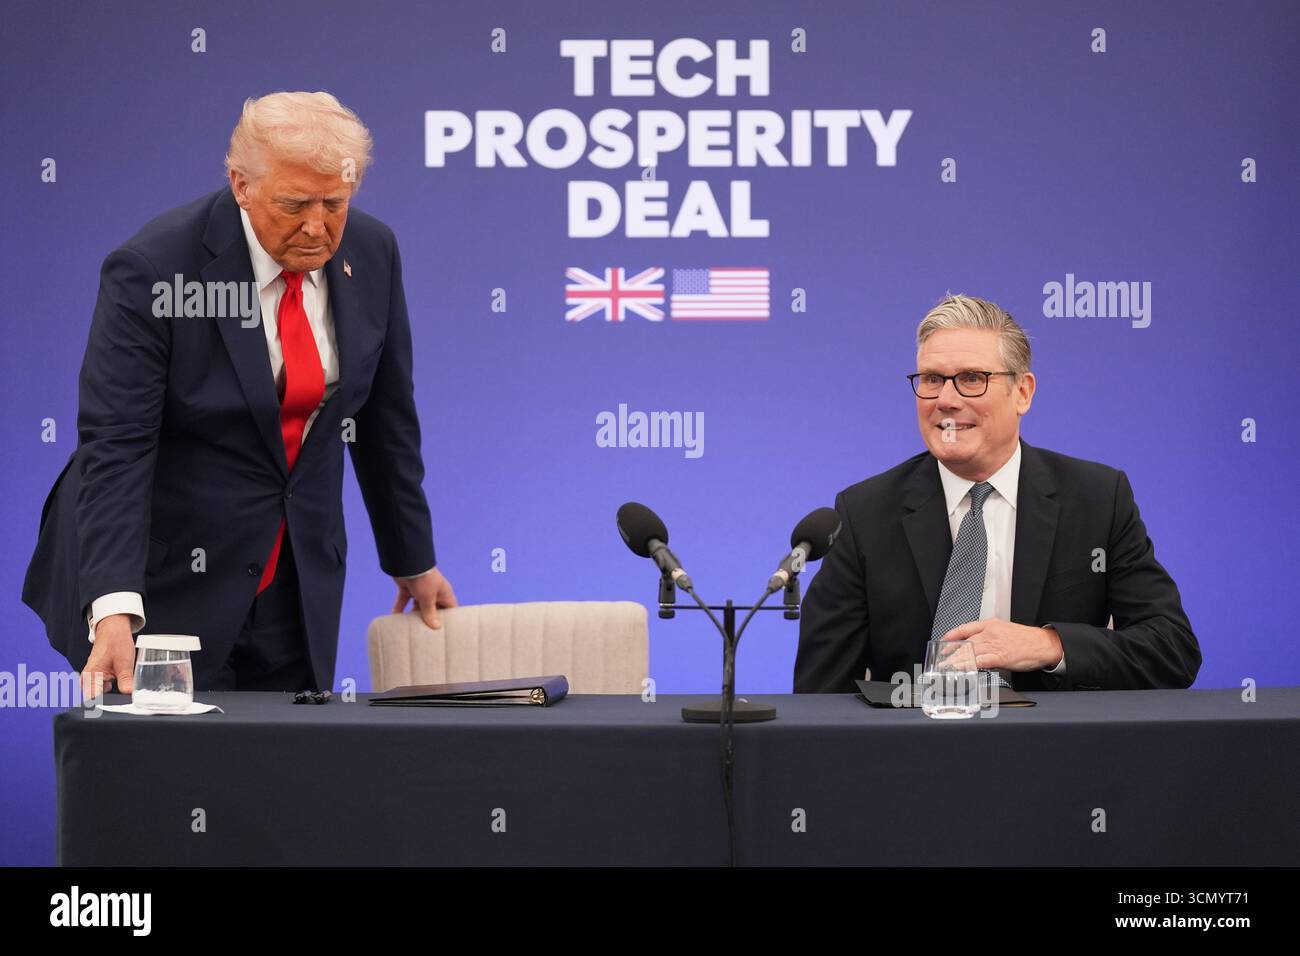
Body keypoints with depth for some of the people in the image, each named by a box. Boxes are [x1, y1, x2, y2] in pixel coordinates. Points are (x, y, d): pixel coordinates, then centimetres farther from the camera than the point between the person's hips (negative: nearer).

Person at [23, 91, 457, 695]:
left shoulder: (369, 253, -3)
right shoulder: (151, 270, -19)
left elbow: (384, 417, 9)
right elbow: (114, 447, -23)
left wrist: (413, 560, 16)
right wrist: (113, 610, -34)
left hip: (297, 576, 5)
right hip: (165, 577, -5)